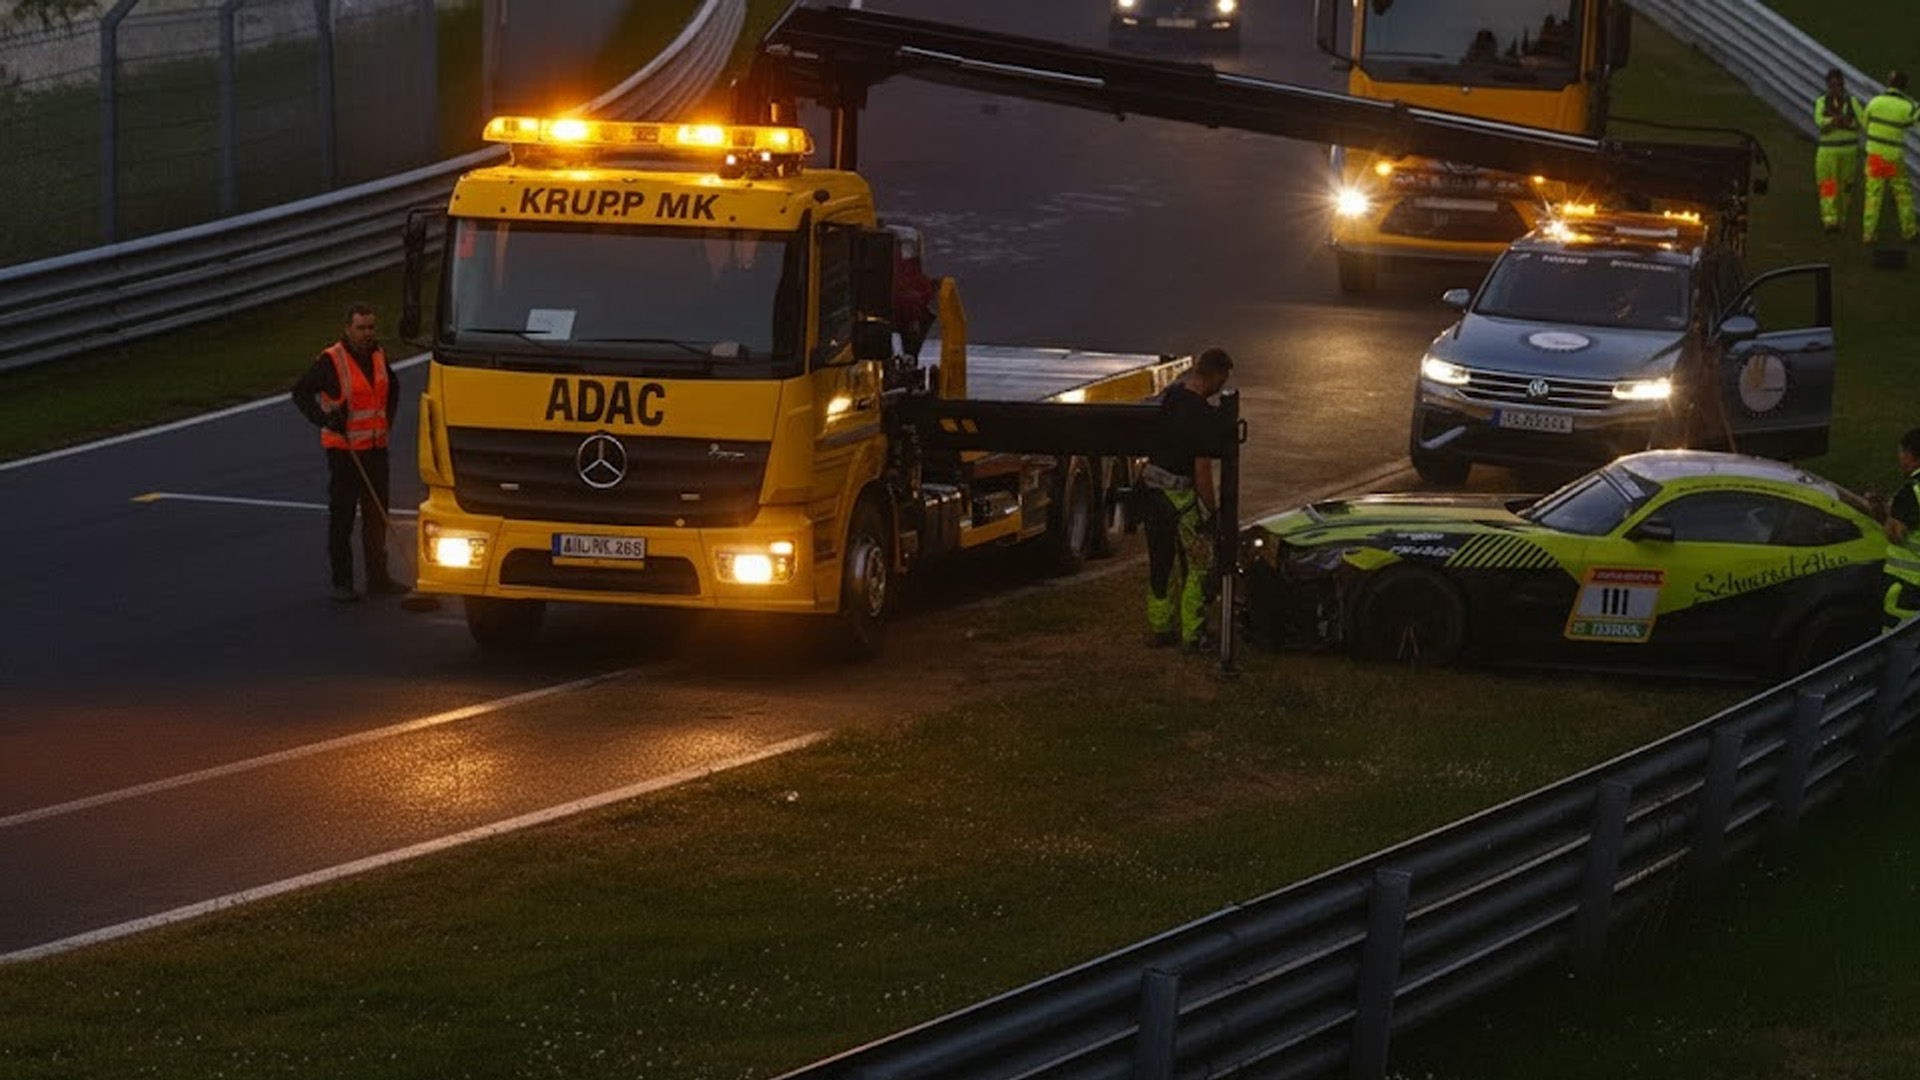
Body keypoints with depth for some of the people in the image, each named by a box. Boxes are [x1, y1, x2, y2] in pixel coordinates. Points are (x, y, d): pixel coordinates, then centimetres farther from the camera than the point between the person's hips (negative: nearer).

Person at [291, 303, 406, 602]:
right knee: (342, 517, -2)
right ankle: (342, 583, 3)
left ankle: (378, 578, 18)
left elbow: (393, 387, 27)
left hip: (376, 448, 6)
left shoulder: (378, 357, 8)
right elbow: (301, 393, -9)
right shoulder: (330, 361, -12)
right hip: (344, 450, -6)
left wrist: (387, 419, 16)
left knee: (377, 515, 10)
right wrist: (325, 419, -21)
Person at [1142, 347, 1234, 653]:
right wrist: (1212, 512, -12)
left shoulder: (1169, 396, 0)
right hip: (1179, 495, -8)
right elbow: (1202, 470, -19)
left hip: (1151, 487, 8)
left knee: (1160, 562, 18)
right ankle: (1192, 633, 9)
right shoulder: (1202, 415, -21)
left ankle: (1158, 627, 25)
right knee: (1198, 562, 6)